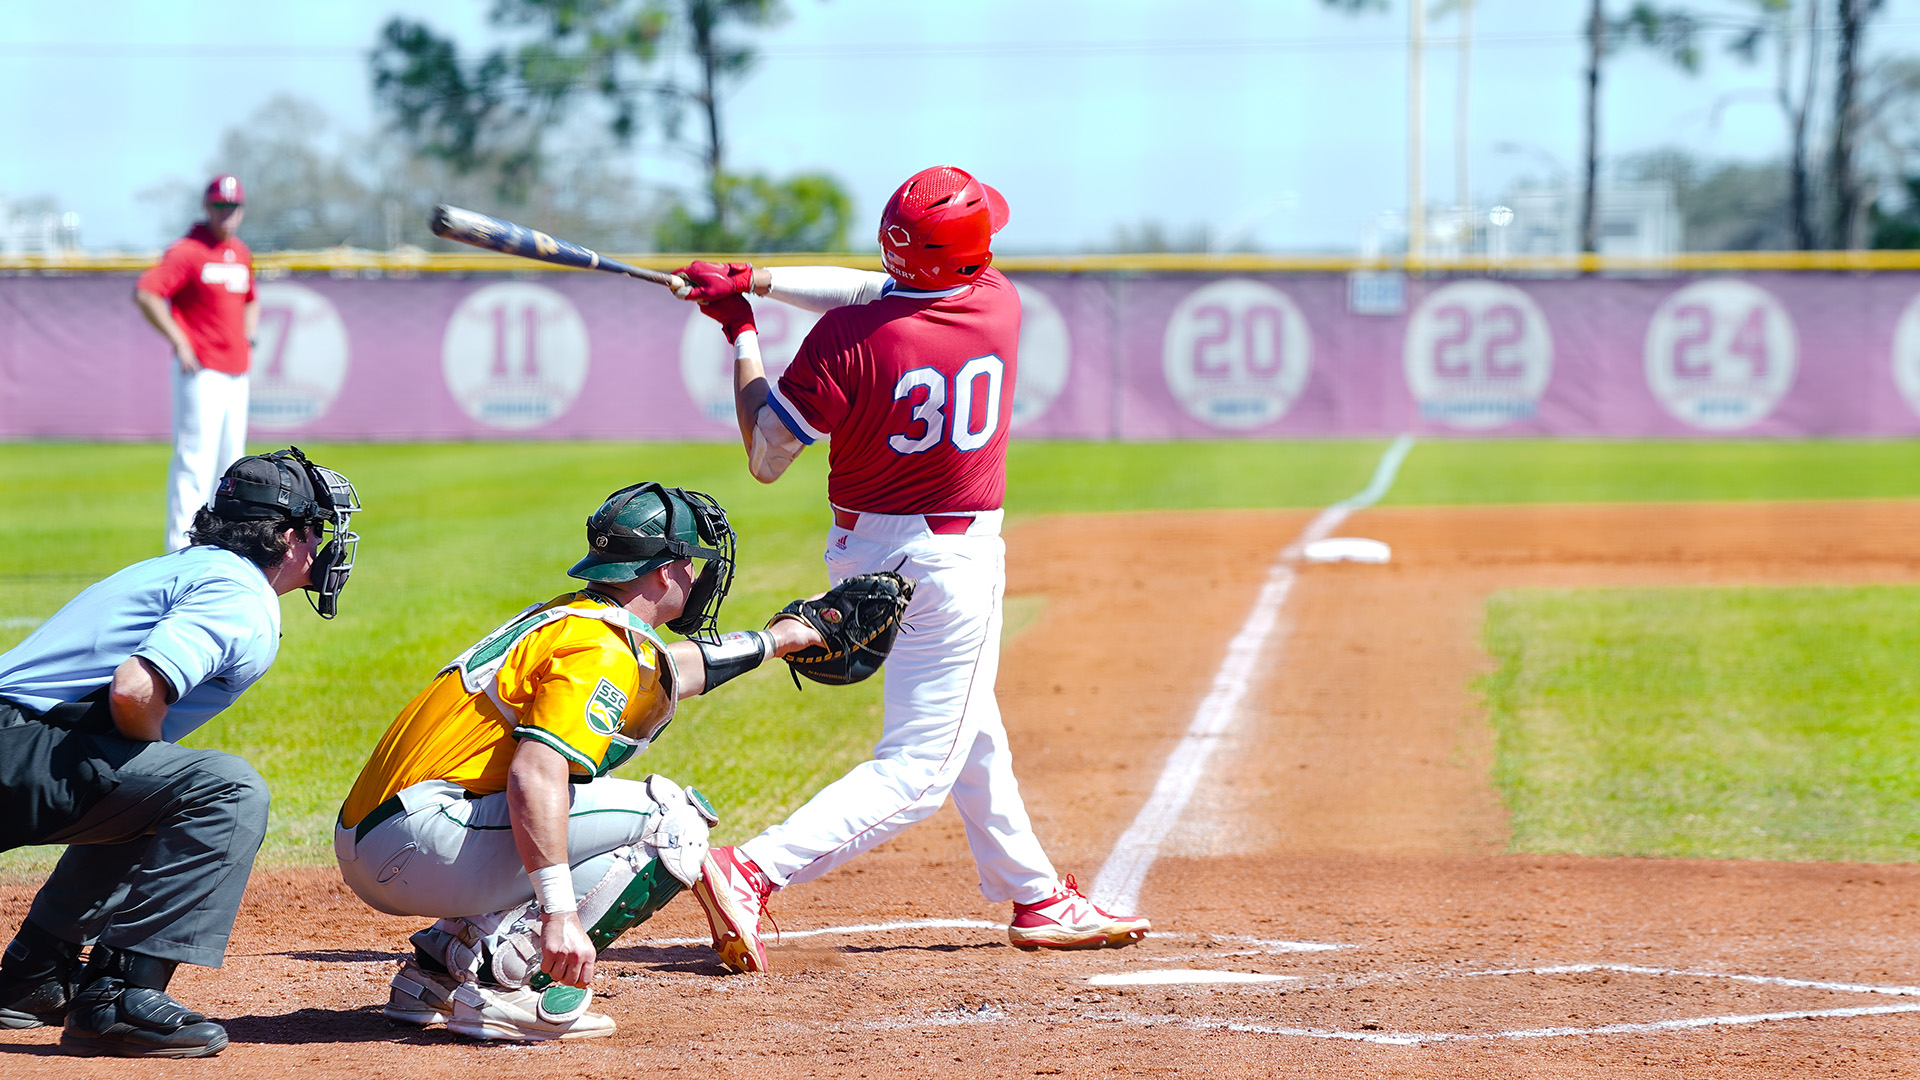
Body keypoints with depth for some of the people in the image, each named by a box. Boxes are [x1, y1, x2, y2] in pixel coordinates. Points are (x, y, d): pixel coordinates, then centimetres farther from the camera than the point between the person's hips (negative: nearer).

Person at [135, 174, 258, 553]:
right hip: (200, 371, -8)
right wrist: (178, 341, -19)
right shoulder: (188, 251, -9)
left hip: (237, 373, 8)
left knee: (231, 461, 11)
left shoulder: (241, 254, 15)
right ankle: (182, 550, -14)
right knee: (195, 458, -12)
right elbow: (145, 294, -19)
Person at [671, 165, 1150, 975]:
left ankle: (1036, 897, 36)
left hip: (861, 549, 4)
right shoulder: (997, 303, -13)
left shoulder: (846, 338, -17)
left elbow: (765, 459, -10)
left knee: (969, 729, 22)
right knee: (917, 768, -3)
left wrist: (740, 331, -4)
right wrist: (753, 283, -4)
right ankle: (754, 872, -22)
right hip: (952, 563, -4)